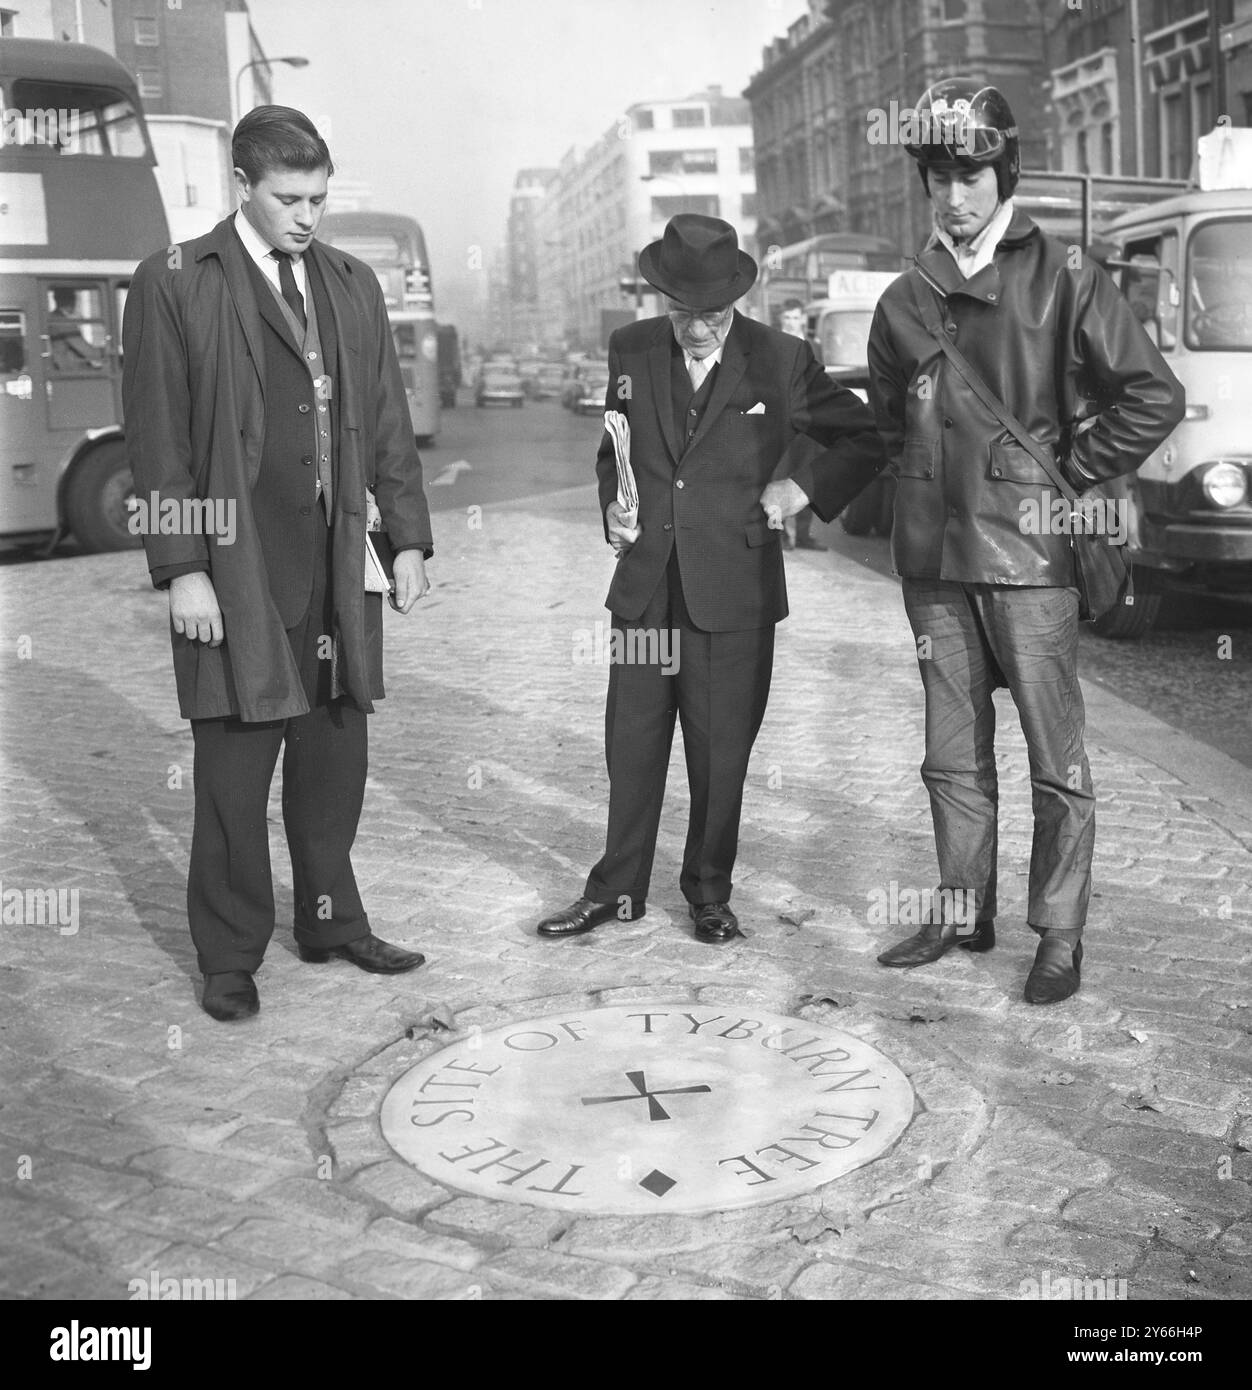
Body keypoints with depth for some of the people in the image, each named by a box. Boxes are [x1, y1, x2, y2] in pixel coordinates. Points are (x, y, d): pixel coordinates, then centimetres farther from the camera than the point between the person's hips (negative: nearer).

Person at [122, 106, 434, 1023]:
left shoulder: (353, 285, 13)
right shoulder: (174, 286, -1)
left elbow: (388, 423, 13)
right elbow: (157, 440, -4)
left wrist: (410, 538, 7)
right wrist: (182, 569, -10)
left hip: (336, 571, 4)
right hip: (235, 577, -4)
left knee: (335, 757, 11)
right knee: (236, 770, 3)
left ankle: (331, 922, 28)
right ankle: (231, 956, 17)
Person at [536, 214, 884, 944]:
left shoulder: (780, 360, -4)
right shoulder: (631, 350, 5)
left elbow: (868, 438, 7)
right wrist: (611, 505, 3)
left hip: (735, 593, -3)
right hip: (646, 583, 3)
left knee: (721, 752, 6)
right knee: (632, 744, 9)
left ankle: (710, 893, 24)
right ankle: (618, 889, 25)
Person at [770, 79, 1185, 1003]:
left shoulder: (1062, 280, -3)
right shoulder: (906, 301, 11)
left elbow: (1155, 397, -4)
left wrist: (1068, 477, -5)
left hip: (1029, 555, -5)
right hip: (935, 558, 5)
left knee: (1055, 757, 2)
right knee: (954, 755, 13)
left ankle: (1059, 936, 12)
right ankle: (964, 914, 25)